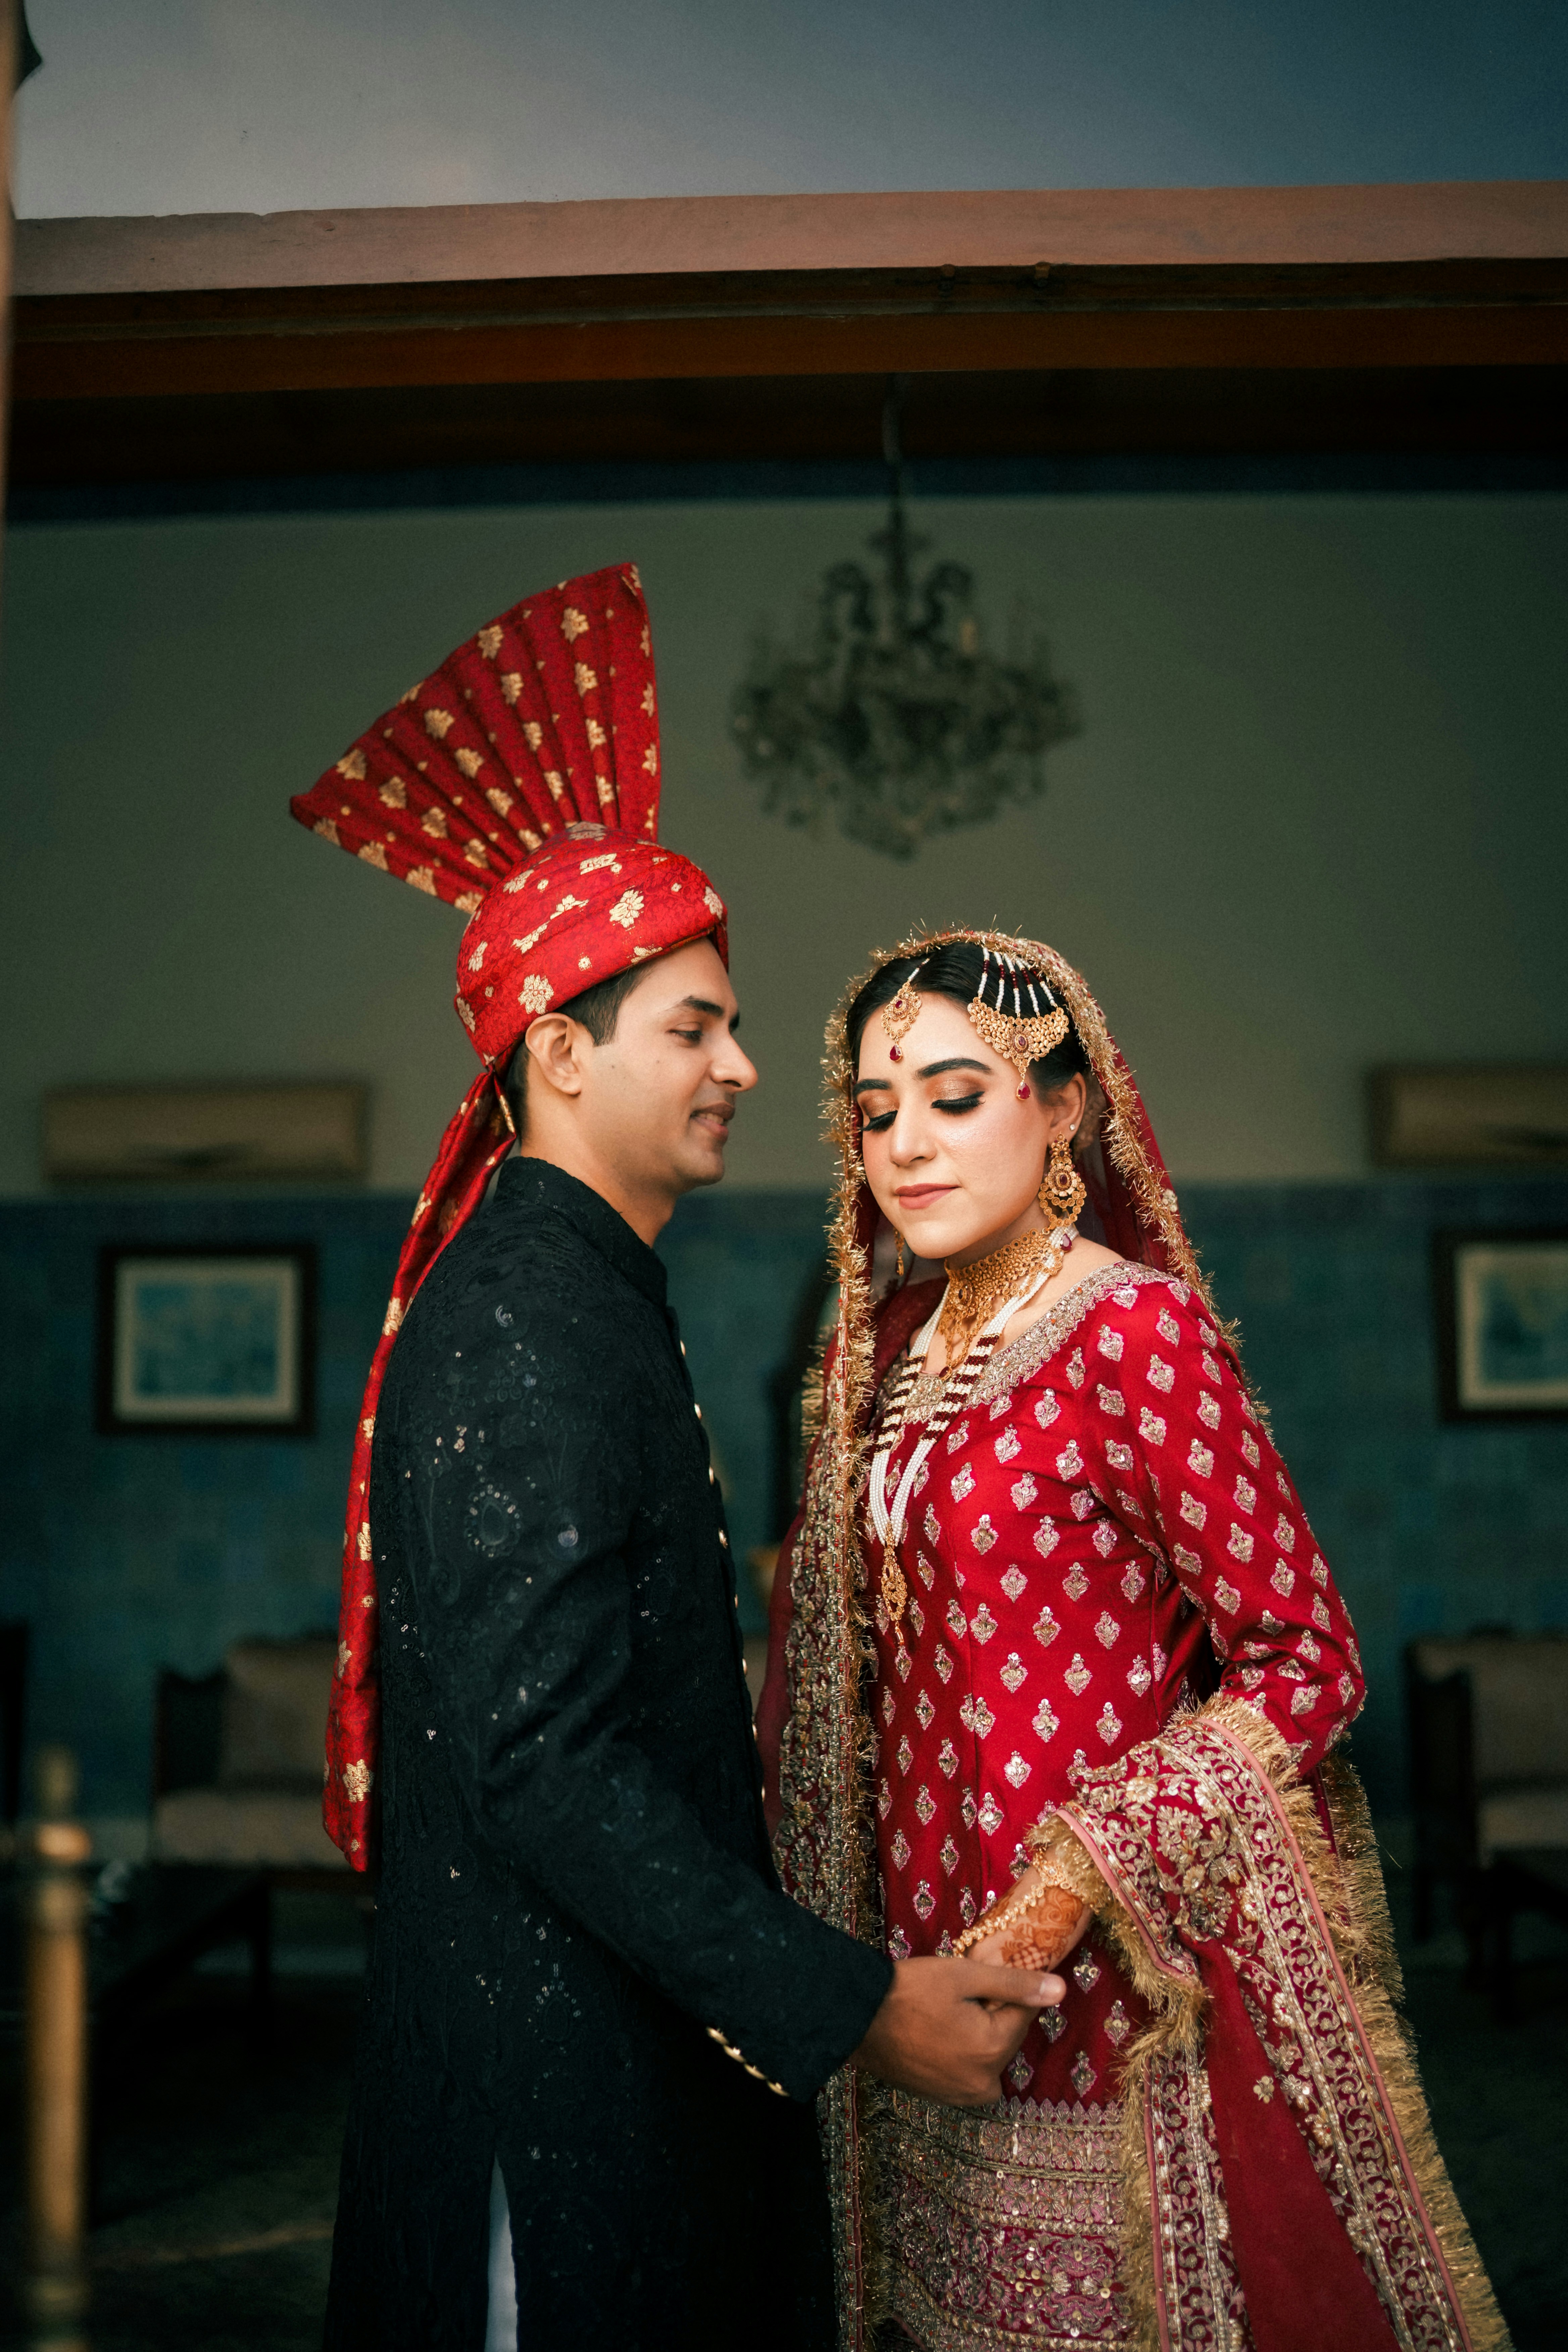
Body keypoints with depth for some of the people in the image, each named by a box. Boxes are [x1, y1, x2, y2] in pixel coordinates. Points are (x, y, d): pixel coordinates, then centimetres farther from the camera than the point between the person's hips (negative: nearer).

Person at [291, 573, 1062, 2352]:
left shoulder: (578, 1292, 11)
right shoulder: (525, 1326, -21)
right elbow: (545, 1765, -26)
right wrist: (851, 2006, -22)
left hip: (641, 2044, 10)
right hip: (560, 2069, -10)